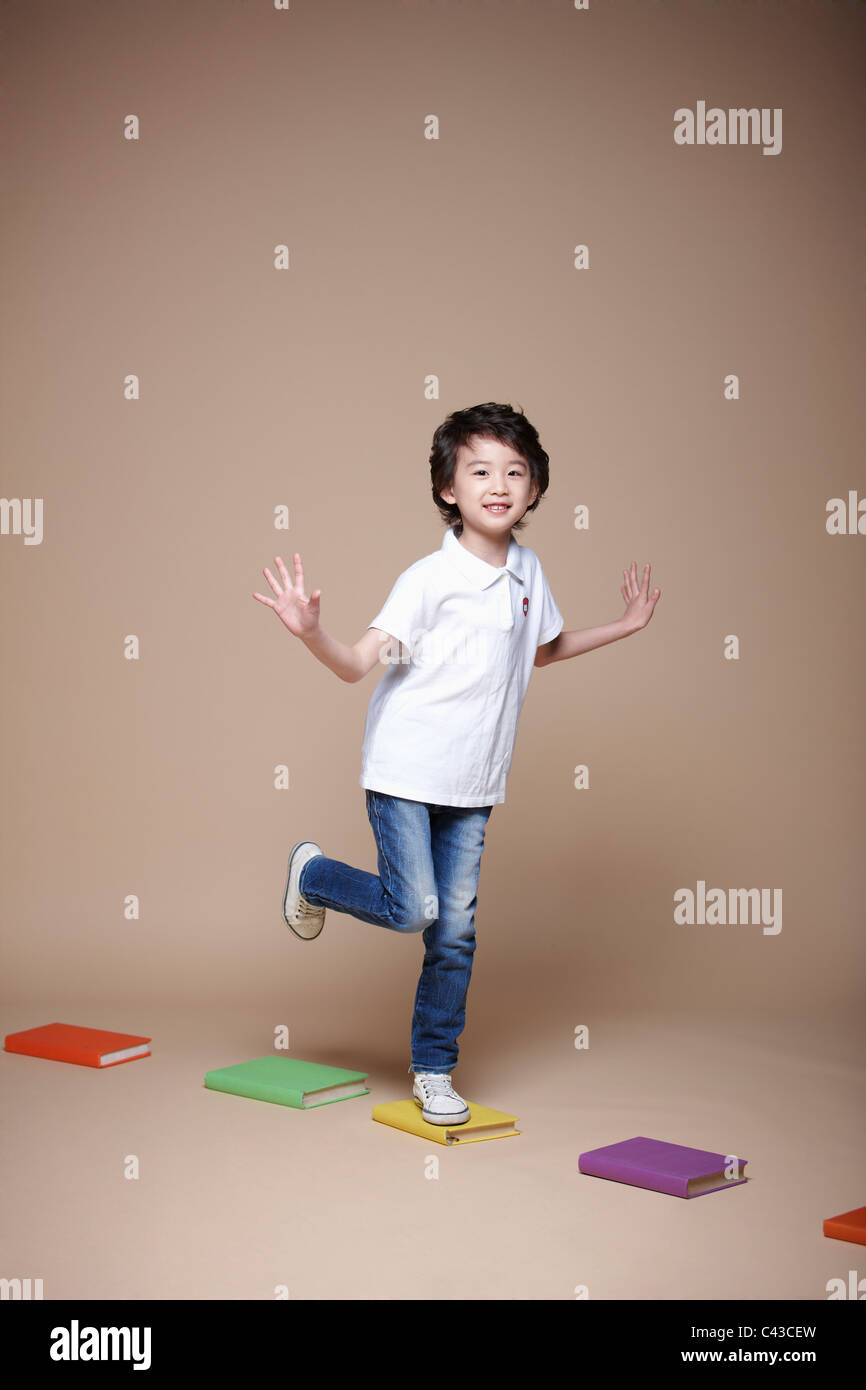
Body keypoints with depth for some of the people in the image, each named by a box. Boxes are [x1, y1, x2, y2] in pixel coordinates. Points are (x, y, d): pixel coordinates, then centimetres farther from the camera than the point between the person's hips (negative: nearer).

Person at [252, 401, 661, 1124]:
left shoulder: (529, 571, 5)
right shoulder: (429, 578, -15)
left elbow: (541, 650, 24)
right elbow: (359, 663, -19)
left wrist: (623, 626, 25)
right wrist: (311, 633, -38)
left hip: (474, 783, 5)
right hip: (406, 773, -5)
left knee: (456, 930, 7)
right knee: (412, 908, -12)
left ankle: (434, 1072, 23)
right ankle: (312, 872, 18)